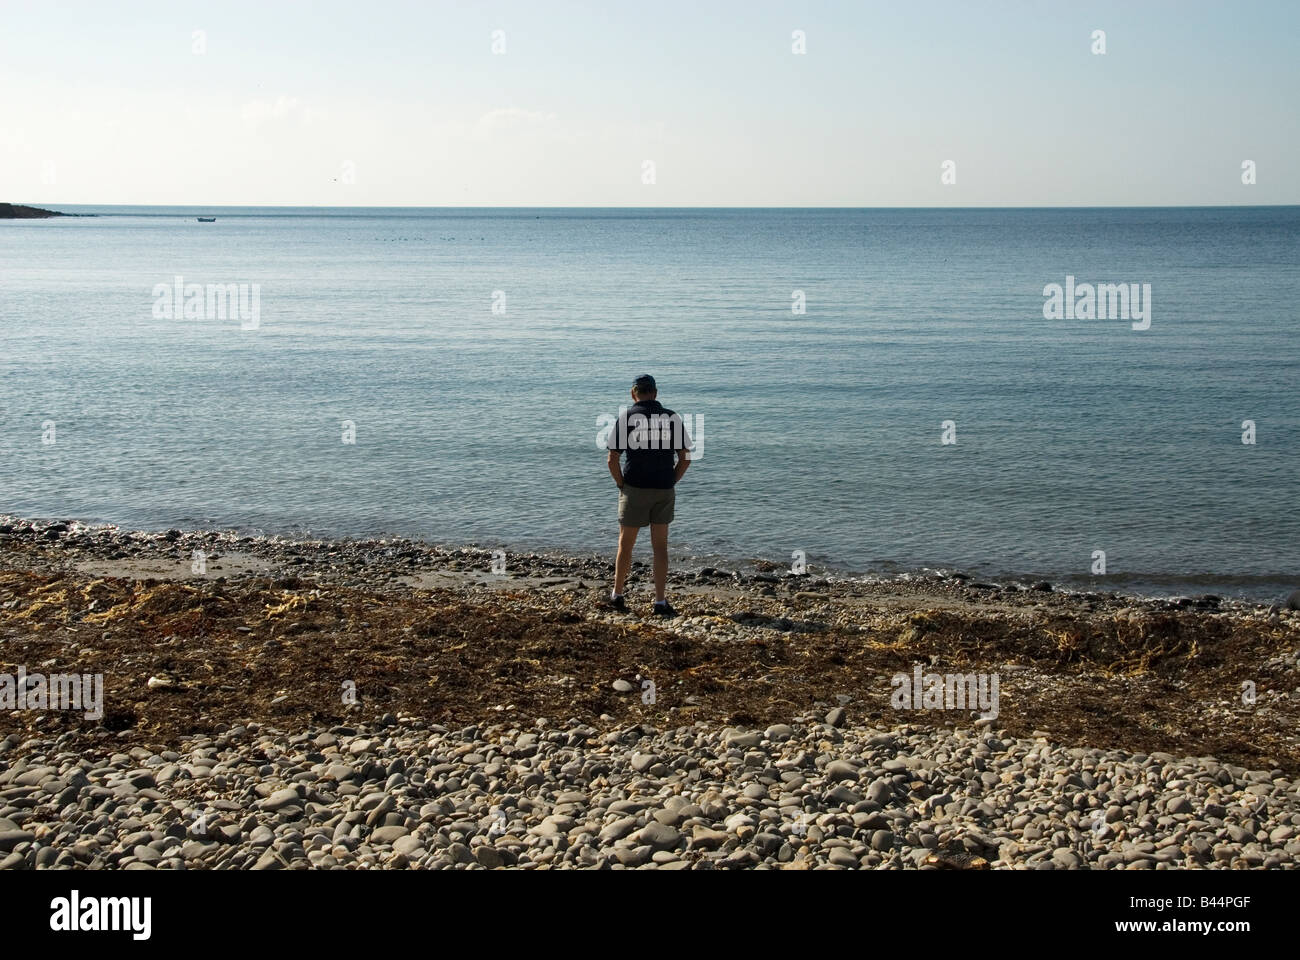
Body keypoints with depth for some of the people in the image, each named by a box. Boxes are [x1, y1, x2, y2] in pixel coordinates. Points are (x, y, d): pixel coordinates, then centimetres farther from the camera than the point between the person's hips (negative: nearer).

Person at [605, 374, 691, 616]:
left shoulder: (626, 417, -5)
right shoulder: (672, 418, 3)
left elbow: (613, 460, -8)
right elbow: (685, 458, 2)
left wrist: (621, 485, 4)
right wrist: (670, 482, 9)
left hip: (635, 489, -2)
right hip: (664, 491, 2)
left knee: (626, 544, 13)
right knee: (660, 546, 7)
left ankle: (617, 595, 25)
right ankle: (660, 602, 2)